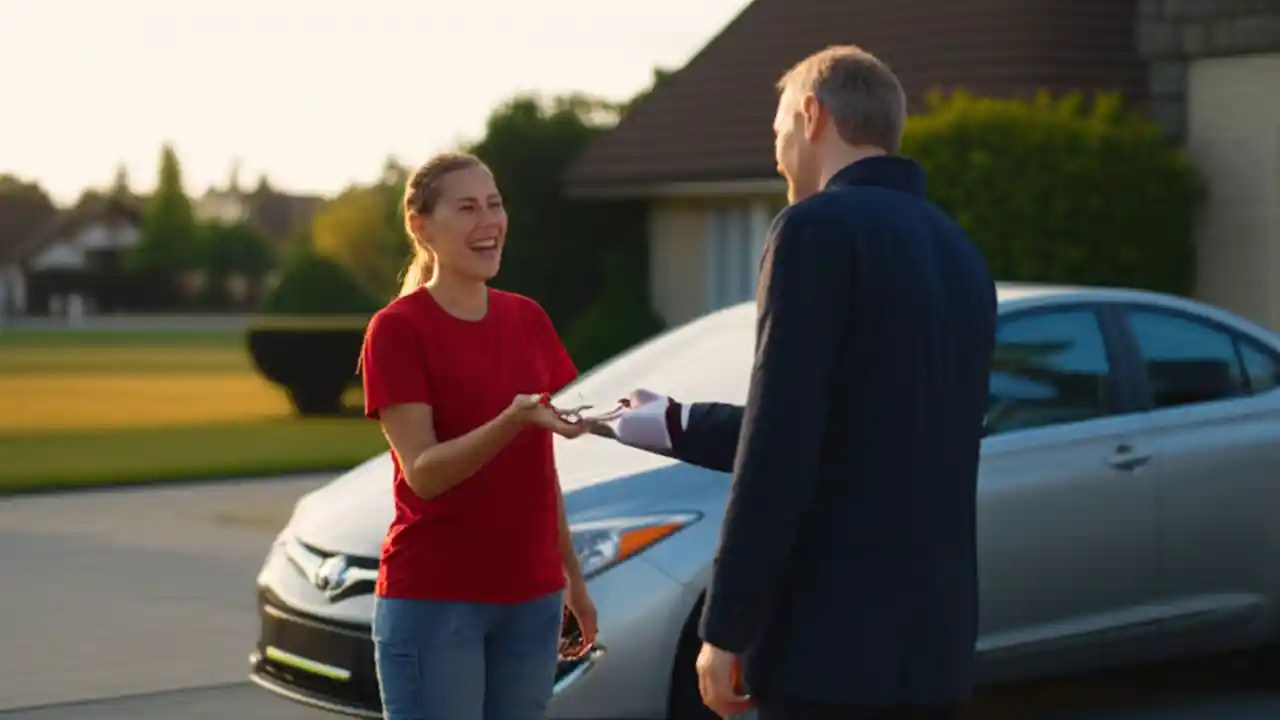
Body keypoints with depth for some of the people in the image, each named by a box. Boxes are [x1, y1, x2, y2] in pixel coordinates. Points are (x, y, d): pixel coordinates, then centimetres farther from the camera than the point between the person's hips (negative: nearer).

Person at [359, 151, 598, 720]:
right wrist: (513, 420, -30)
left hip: (531, 596, 6)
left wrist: (572, 575, 15)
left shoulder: (528, 320, 10)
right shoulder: (398, 329, -8)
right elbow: (423, 472, -16)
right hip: (432, 601, -6)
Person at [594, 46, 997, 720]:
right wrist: (670, 425, 31)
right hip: (936, 642, 8)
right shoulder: (956, 247, 15)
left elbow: (782, 449, -16)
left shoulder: (818, 229, -10)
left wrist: (724, 629, -11)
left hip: (834, 639, -8)